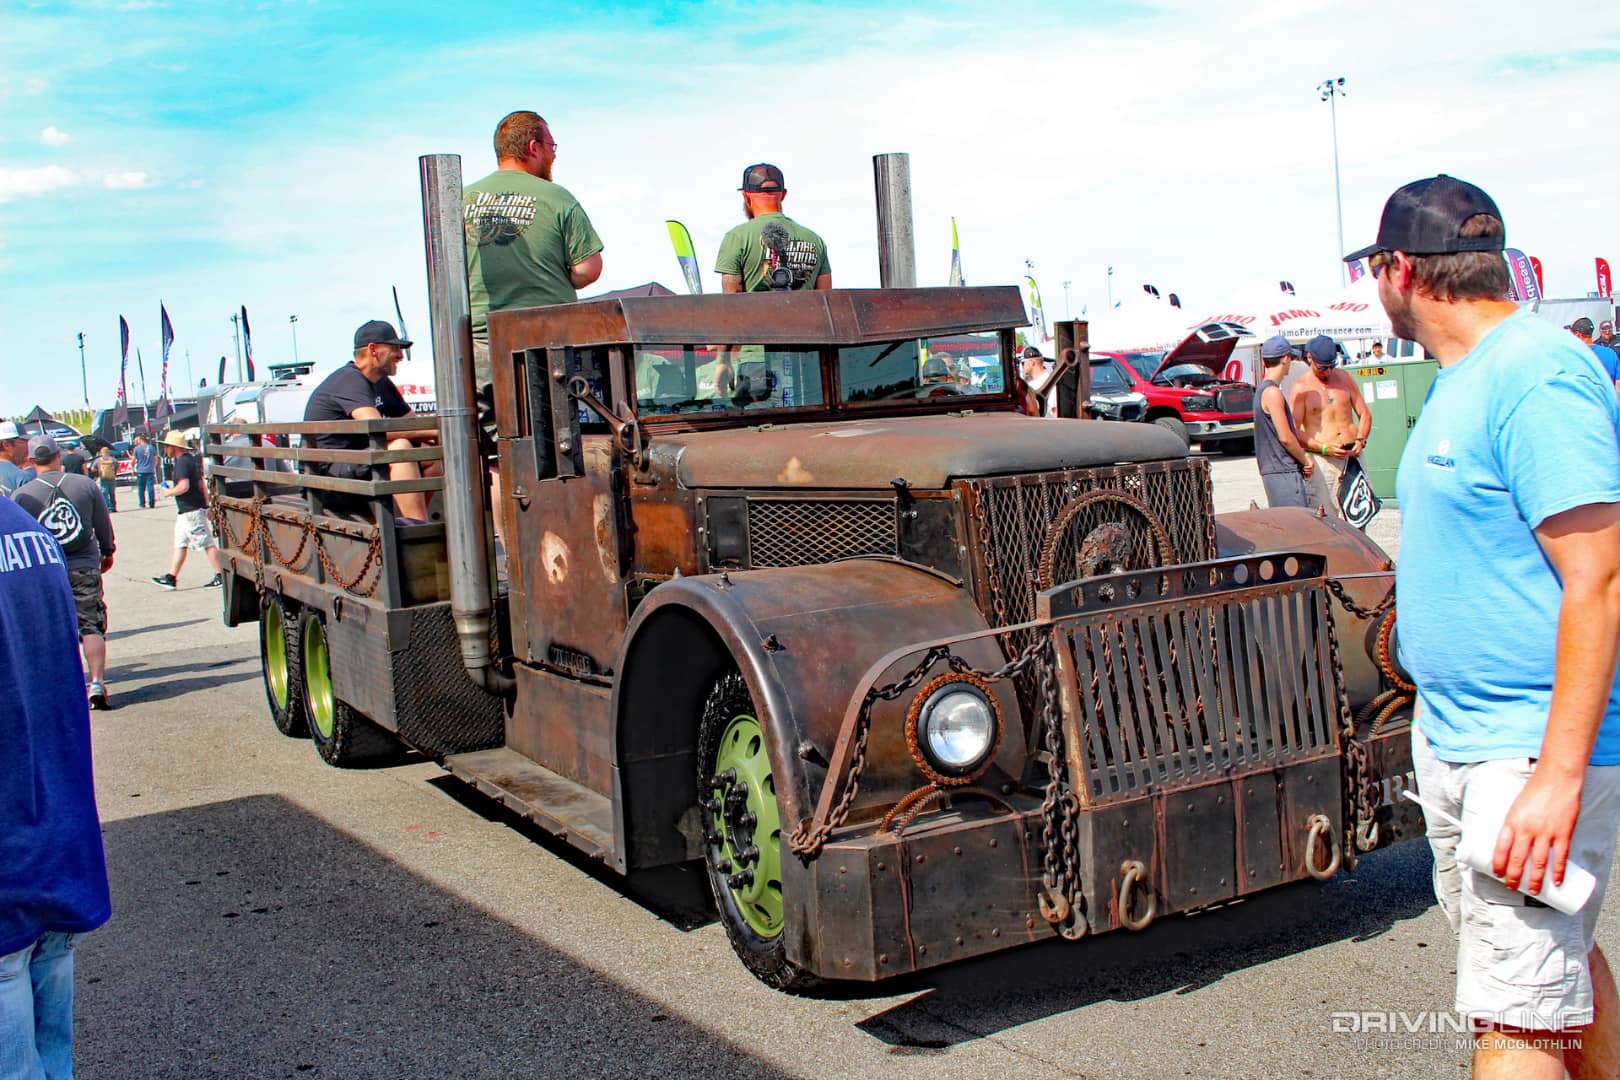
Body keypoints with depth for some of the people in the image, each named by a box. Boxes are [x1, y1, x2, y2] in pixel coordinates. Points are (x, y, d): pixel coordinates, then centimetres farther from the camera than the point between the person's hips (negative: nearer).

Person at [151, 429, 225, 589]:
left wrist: (168, 492, -10)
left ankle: (220, 576, -6)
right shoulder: (190, 459, 16)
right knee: (180, 544, 13)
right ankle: (171, 577, 17)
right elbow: (201, 485, 19)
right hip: (186, 511, 11)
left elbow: (183, 486, -27)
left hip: (191, 510, -11)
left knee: (207, 543, -7)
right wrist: (206, 506, 20)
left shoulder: (182, 462, -15)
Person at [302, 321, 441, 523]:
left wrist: (439, 435, -10)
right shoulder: (349, 380, -16)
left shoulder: (382, 384, 14)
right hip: (329, 471, -10)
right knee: (399, 447, -31)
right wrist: (433, 431, -25)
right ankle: (418, 528, -38)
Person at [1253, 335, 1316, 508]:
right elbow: (1285, 437, -18)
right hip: (1284, 472, -10)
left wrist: (1302, 456, 16)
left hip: (1271, 471, 10)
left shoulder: (1262, 389, 16)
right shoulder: (1272, 392, -14)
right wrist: (1305, 460, -4)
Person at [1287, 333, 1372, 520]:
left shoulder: (1344, 377, 12)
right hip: (1322, 460, -4)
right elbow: (1293, 431, -8)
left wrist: (1360, 441, -4)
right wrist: (1324, 448, -19)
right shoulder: (1301, 388, -2)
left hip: (1352, 455, 4)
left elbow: (1364, 414, 16)